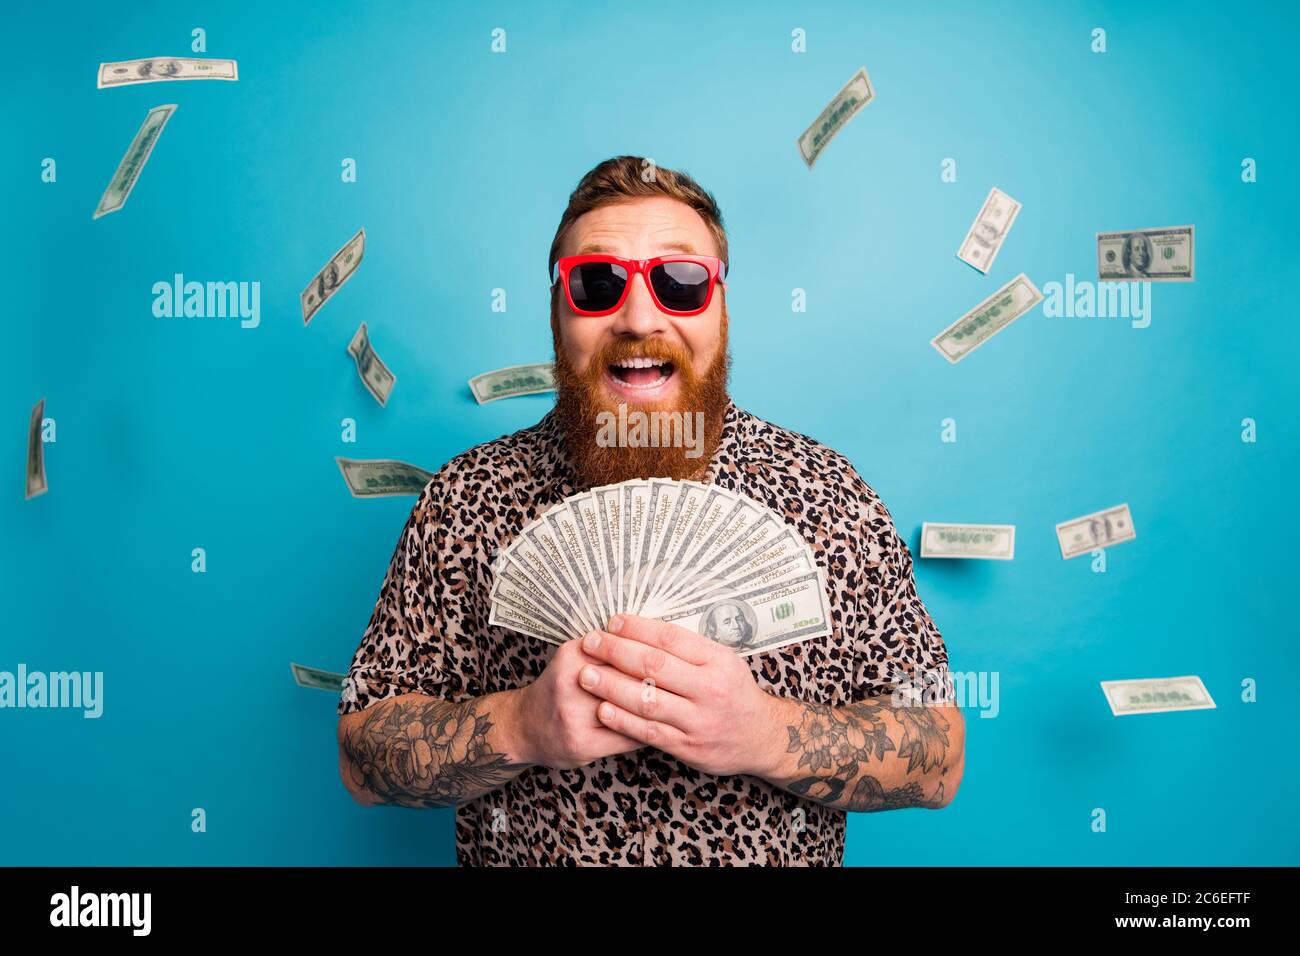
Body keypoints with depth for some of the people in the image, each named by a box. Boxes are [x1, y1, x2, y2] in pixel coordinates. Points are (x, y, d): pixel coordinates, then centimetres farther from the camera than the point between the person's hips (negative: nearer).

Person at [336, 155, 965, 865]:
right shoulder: (466, 500, -10)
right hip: (520, 850, 0)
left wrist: (768, 733, -29)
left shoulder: (826, 494, -11)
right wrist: (520, 726, -27)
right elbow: (361, 754, -10)